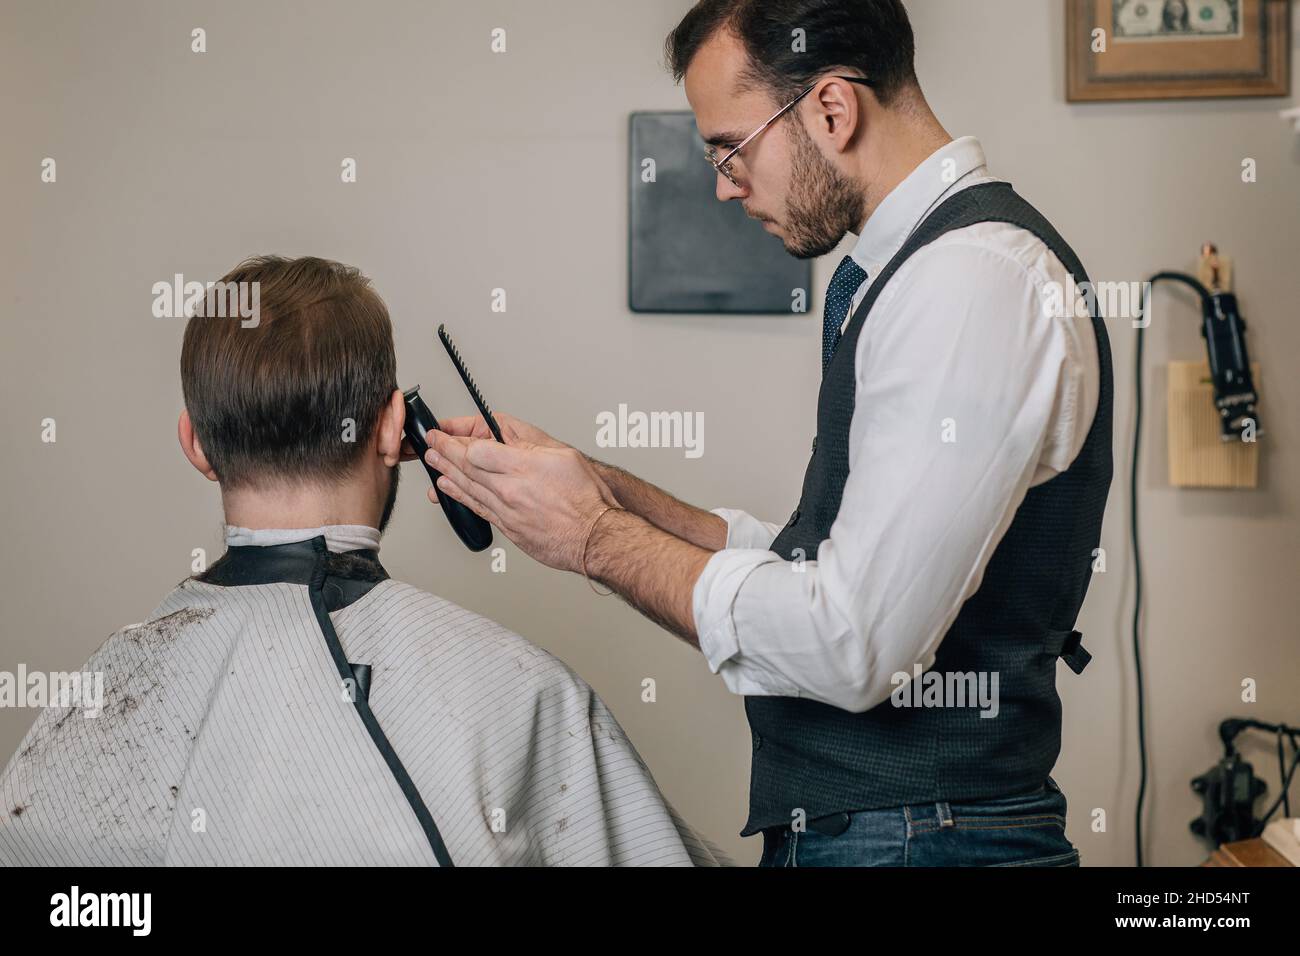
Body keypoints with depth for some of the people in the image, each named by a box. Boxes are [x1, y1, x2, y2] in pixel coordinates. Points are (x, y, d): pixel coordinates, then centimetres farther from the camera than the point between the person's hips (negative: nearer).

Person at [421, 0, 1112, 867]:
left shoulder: (974, 278, -19)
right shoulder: (918, 266, 12)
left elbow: (852, 643, -24)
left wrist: (596, 537, -13)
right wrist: (603, 486, 6)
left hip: (916, 839, -9)